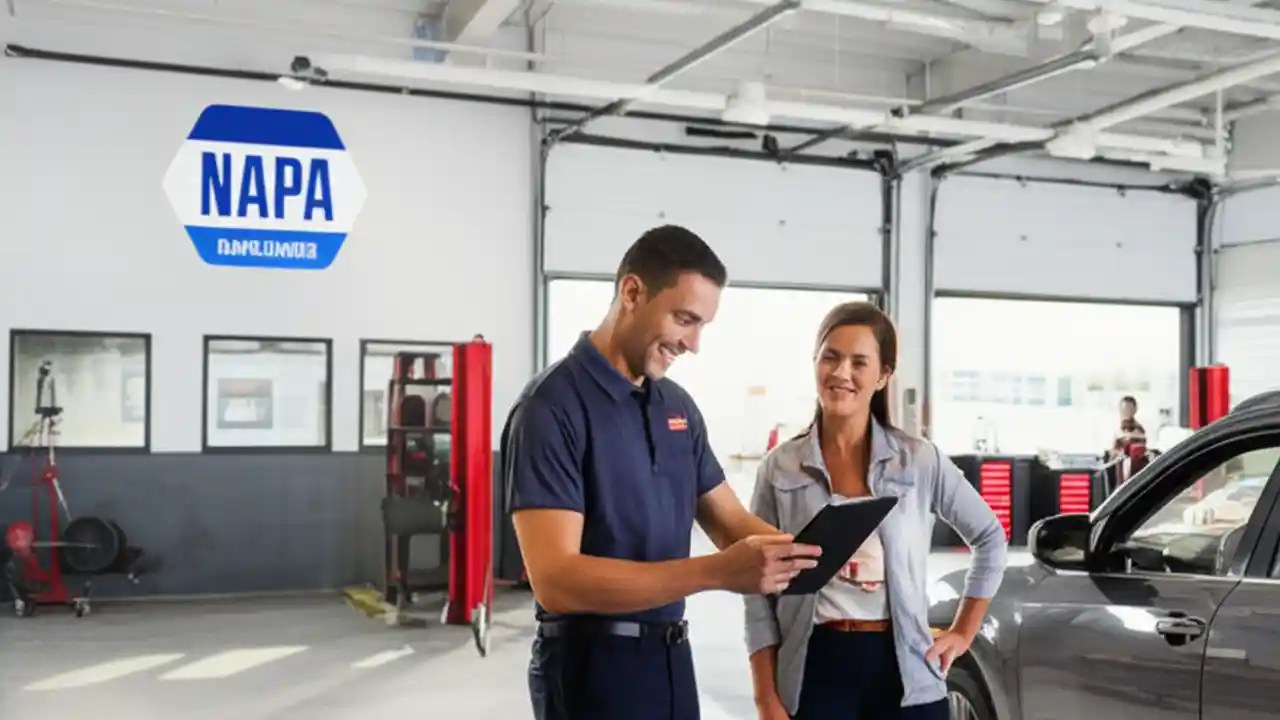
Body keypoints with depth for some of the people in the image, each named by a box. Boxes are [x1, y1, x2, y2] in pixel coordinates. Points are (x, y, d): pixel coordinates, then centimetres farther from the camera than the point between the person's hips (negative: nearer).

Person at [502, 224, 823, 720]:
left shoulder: (678, 405, 7)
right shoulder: (554, 405, -17)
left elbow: (731, 522, 10)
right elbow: (555, 578, -26)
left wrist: (818, 551, -11)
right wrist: (718, 572, -33)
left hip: (672, 658, 8)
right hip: (593, 666, -7)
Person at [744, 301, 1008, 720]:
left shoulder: (920, 461, 1)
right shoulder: (780, 467, 0)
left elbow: (990, 538, 15)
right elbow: (759, 595, 1)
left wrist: (963, 632, 11)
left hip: (903, 671, 1)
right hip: (815, 671, 0)